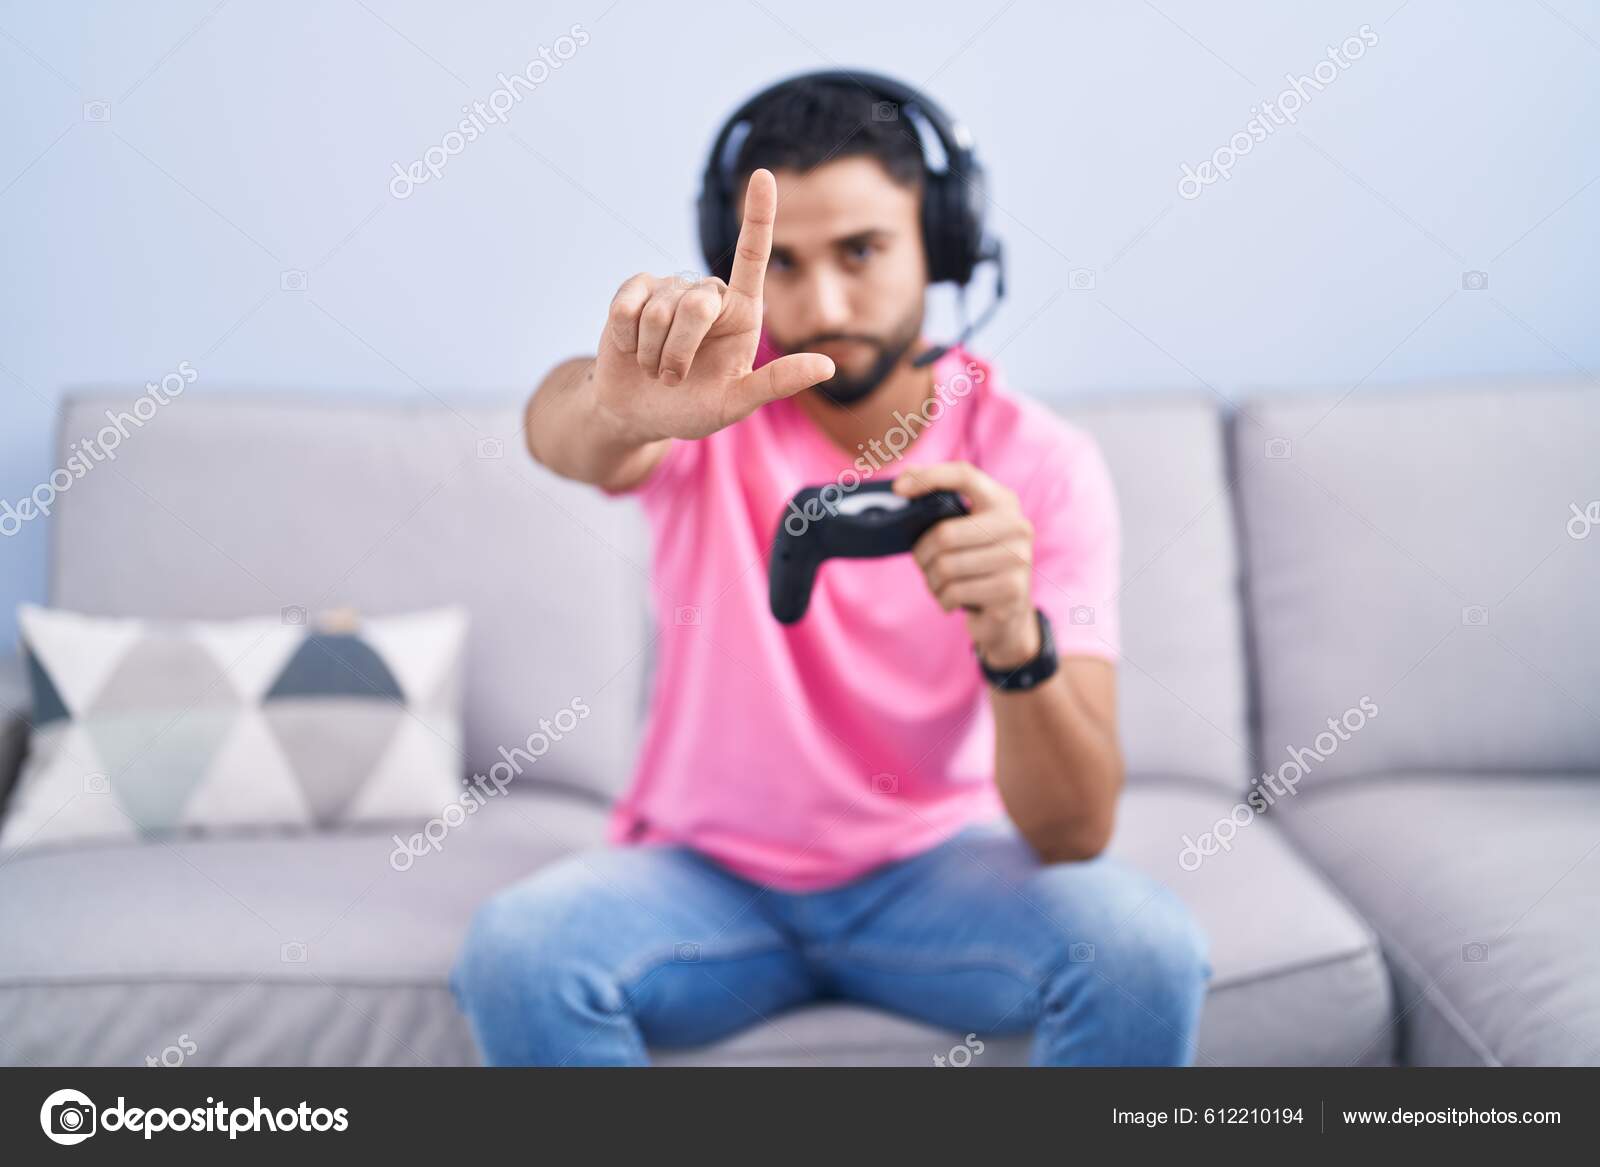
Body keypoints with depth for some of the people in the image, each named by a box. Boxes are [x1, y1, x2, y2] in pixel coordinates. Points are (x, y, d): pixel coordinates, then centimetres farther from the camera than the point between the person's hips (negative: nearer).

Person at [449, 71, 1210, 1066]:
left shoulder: (1039, 466, -14)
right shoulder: (711, 389, -11)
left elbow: (1076, 835, -22)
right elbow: (559, 433, -37)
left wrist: (1016, 644, -42)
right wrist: (617, 410, -61)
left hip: (936, 863, 0)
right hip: (707, 869, 1)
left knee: (1145, 948, -28)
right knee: (516, 951, -28)